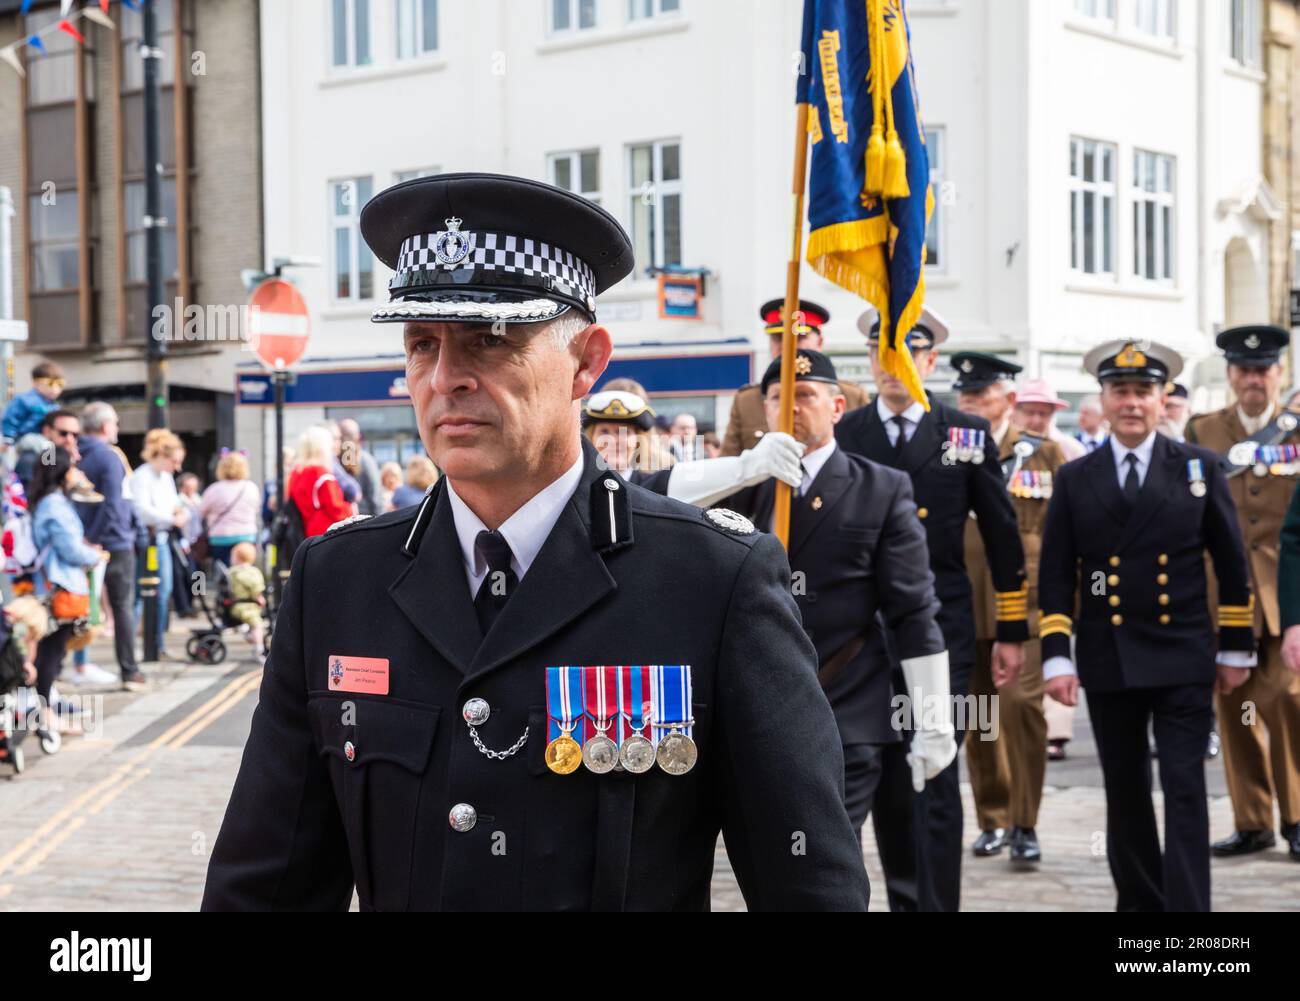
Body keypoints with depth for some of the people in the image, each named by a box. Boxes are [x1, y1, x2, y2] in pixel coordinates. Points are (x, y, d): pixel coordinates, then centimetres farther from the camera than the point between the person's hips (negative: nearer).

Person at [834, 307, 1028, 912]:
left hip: (941, 632, -2)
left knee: (934, 782, -7)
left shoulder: (967, 435, 3)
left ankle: (937, 903, -5)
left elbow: (1002, 539, 6)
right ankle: (905, 897, 23)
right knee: (885, 783, 10)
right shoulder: (841, 436, 5)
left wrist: (1012, 632, 4)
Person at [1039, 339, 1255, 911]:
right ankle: (1140, 903, 23)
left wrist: (1236, 648, 4)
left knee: (1184, 792, -6)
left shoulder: (1199, 467, 2)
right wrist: (1056, 657, -5)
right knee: (1125, 795, 10)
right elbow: (1055, 577, 4)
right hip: (1107, 660, 2)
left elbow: (1231, 564, 6)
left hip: (1183, 657, -2)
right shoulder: (1075, 479, 5)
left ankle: (1188, 909, -6)